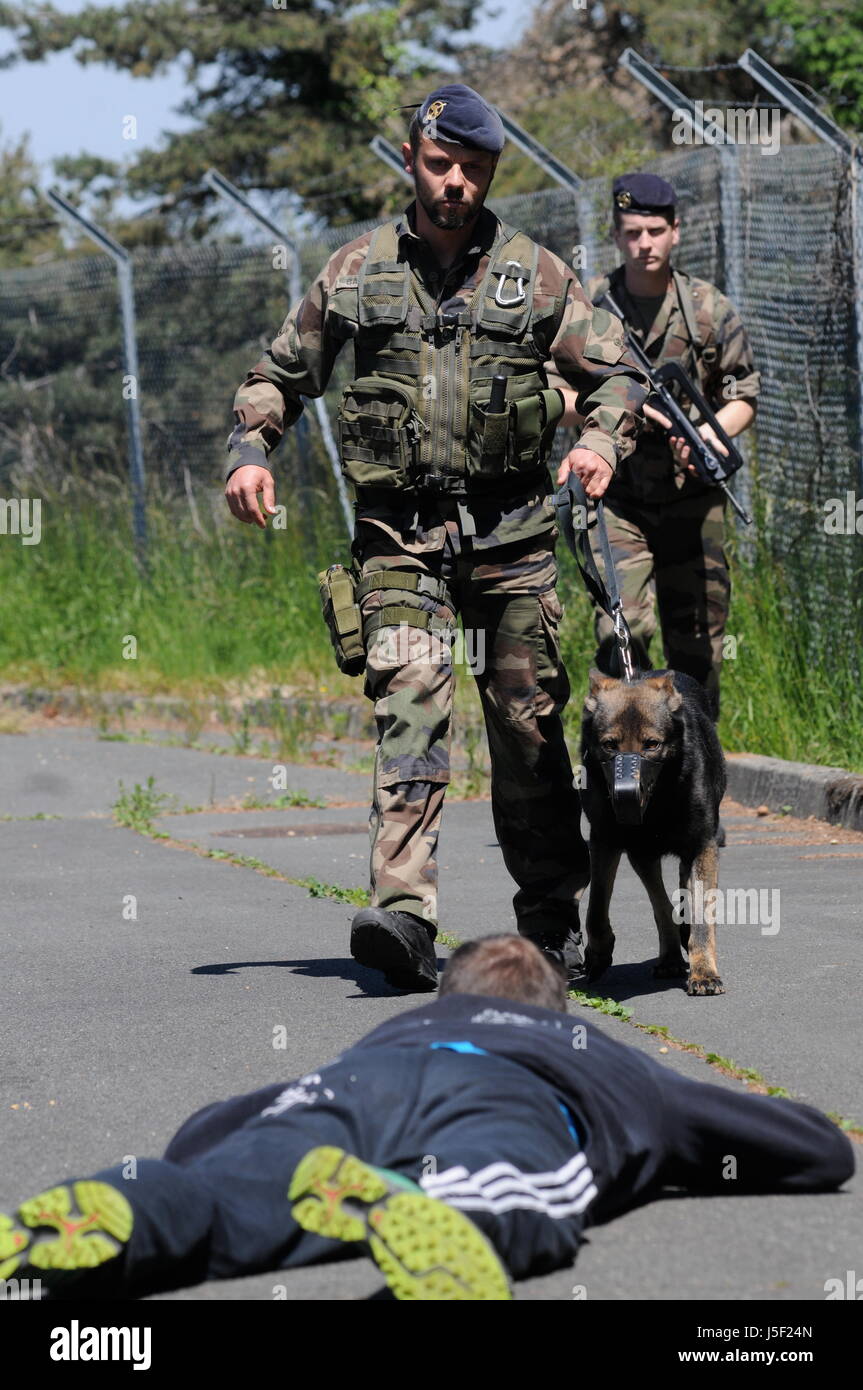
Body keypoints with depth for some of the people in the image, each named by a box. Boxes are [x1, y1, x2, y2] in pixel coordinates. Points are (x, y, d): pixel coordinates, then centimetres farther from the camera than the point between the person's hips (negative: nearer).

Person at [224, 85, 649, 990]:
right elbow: (282, 373, 17)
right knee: (408, 704, -18)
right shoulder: (356, 272, 8)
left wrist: (602, 441, -11)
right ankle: (403, 914, -29)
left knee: (527, 720, 5)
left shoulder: (534, 274, 8)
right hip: (399, 532, -1)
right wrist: (250, 451, -1)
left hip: (510, 531, 1)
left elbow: (616, 372, 10)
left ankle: (552, 922, 19)